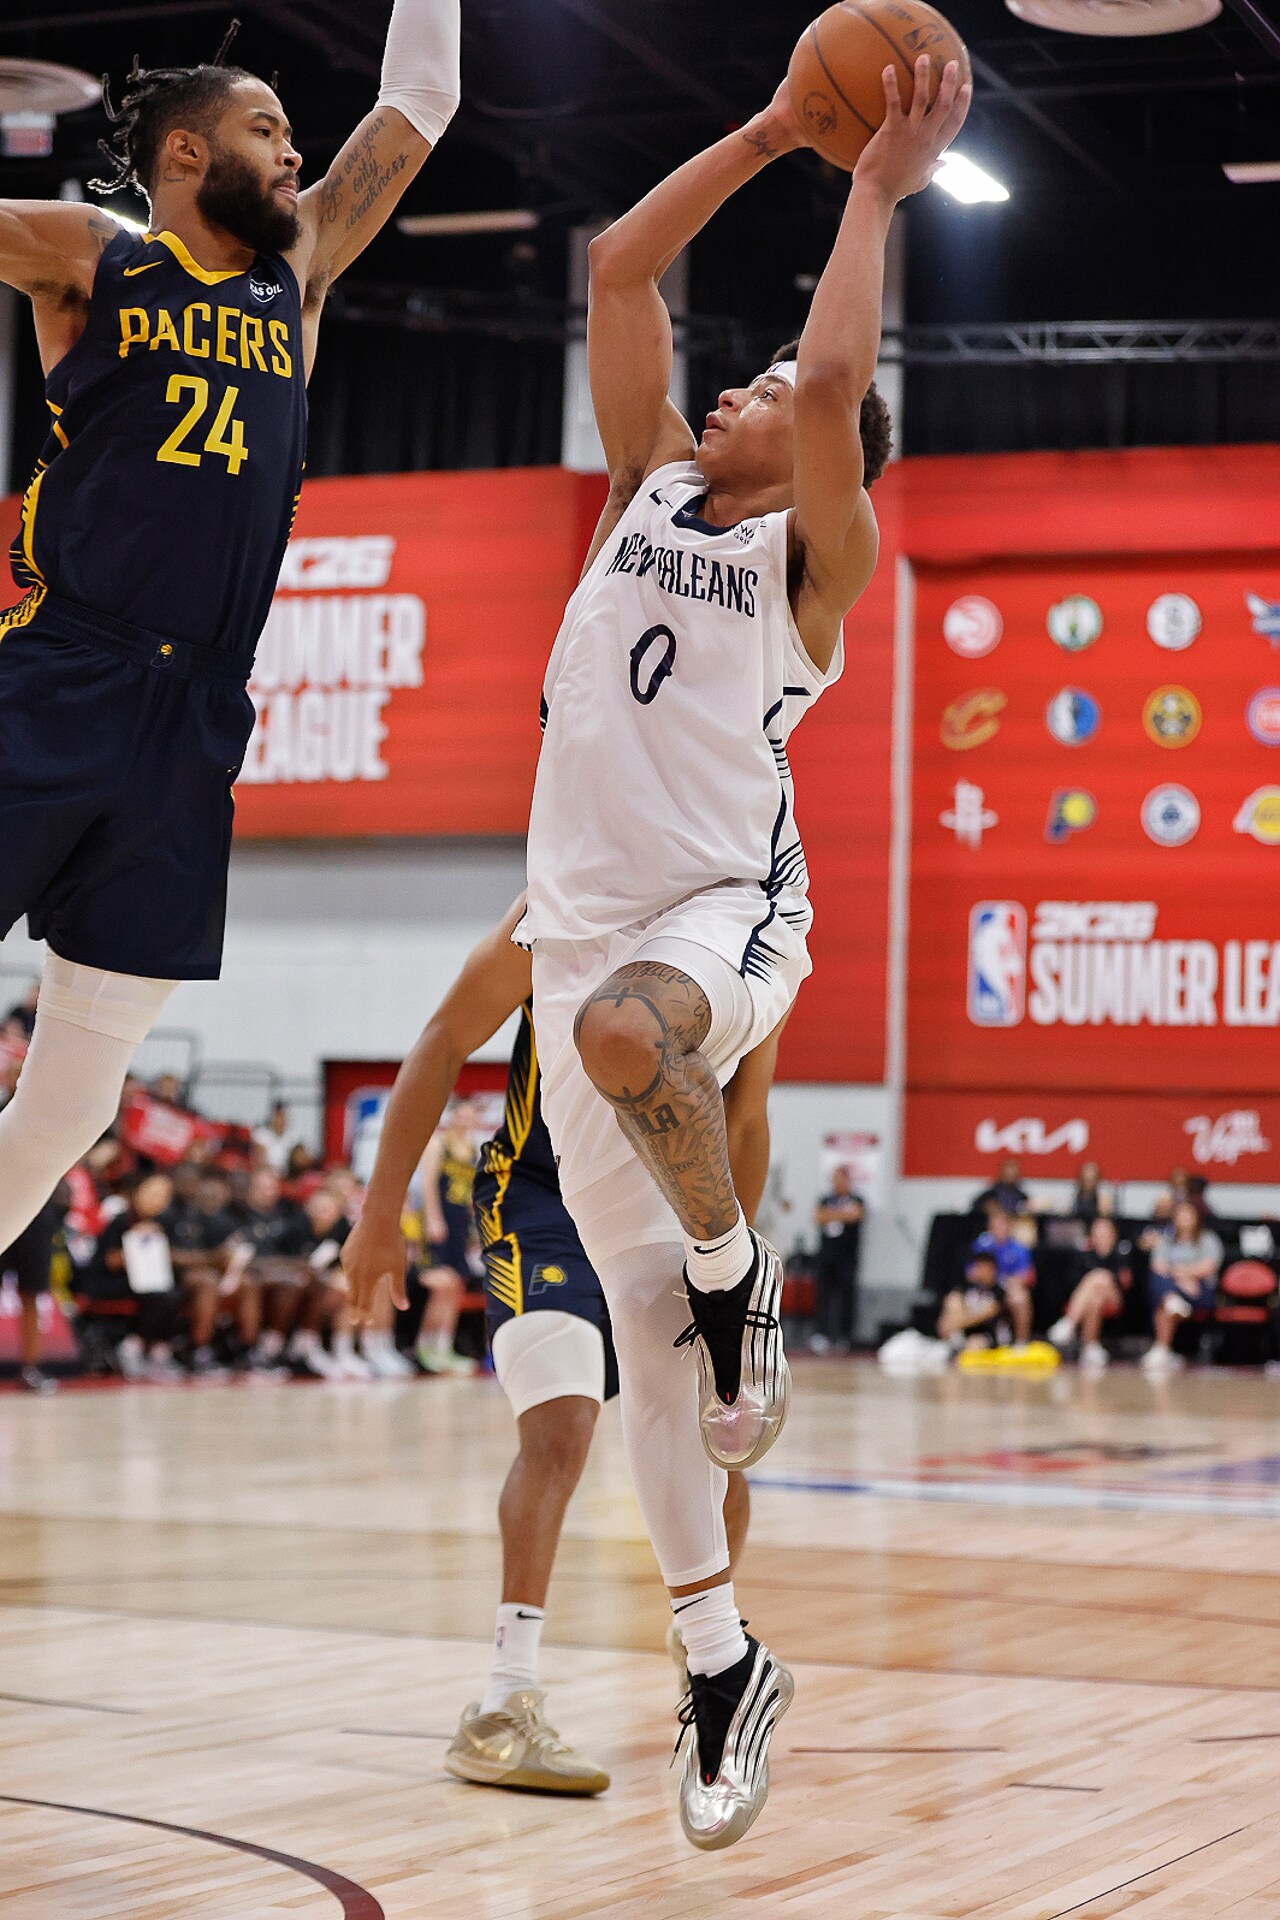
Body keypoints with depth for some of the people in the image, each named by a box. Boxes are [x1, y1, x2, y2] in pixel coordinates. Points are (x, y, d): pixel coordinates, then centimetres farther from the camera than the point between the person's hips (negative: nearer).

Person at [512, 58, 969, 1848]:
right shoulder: (650, 485, 15)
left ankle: (739, 1270, -16)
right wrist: (772, 133, 11)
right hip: (583, 931, 6)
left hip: (727, 909, -6)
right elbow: (619, 267, 12)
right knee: (645, 1336, 4)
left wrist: (877, 190, -7)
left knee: (622, 1027, -43)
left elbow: (837, 379, -18)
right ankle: (721, 1663, 13)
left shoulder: (817, 554, 0)